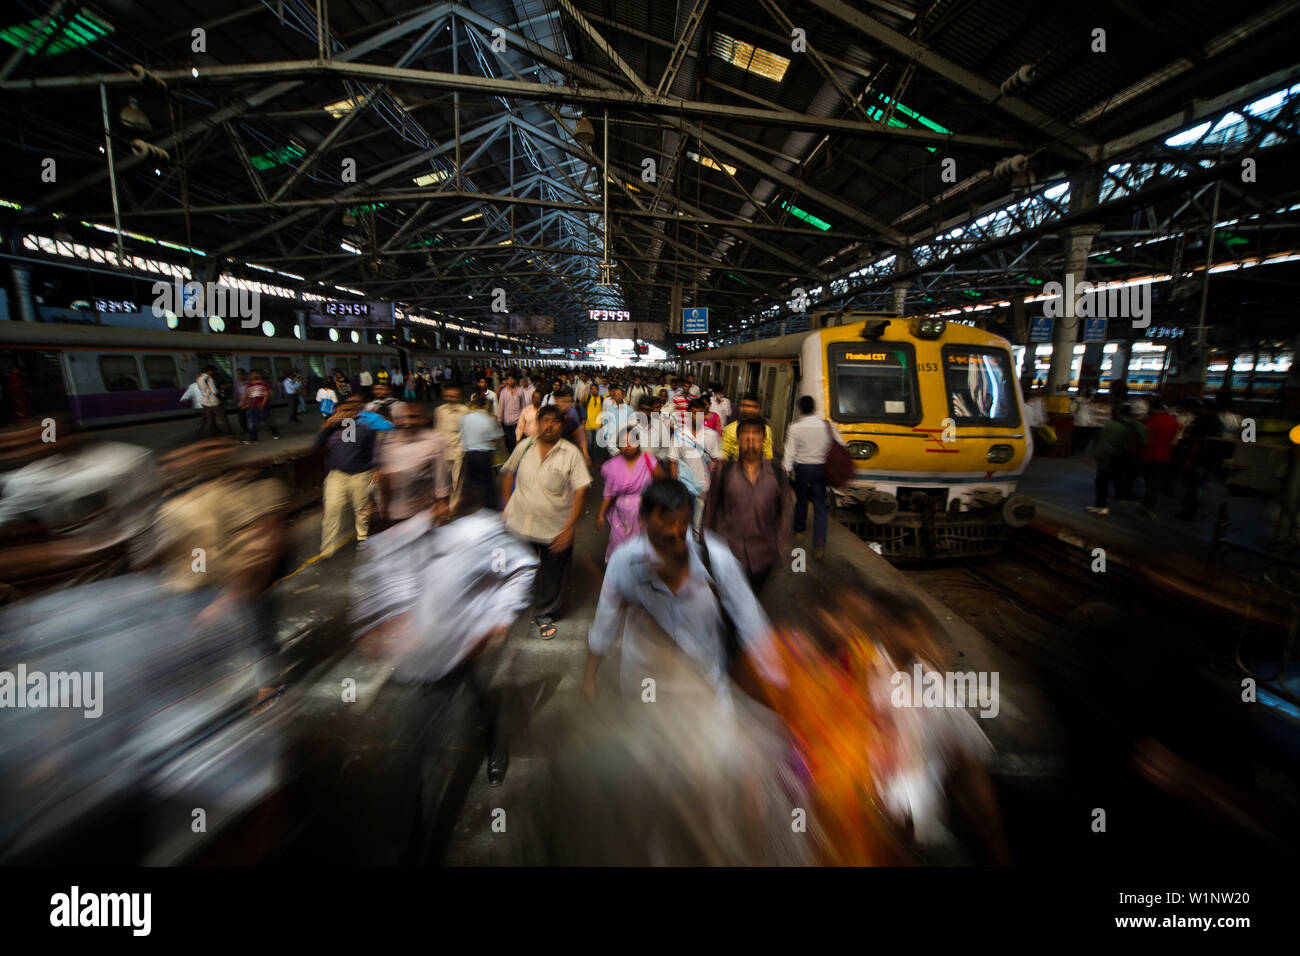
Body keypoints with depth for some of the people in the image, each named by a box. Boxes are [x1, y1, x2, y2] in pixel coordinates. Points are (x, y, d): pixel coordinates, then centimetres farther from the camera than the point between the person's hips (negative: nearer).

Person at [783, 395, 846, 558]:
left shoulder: (794, 428, -9)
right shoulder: (826, 425, -3)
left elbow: (790, 452, -12)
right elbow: (841, 445, 0)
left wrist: (786, 471, -8)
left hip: (801, 468, -1)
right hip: (820, 468, 1)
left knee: (801, 499, 19)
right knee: (820, 505, 3)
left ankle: (799, 530, 38)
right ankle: (819, 543, -7)